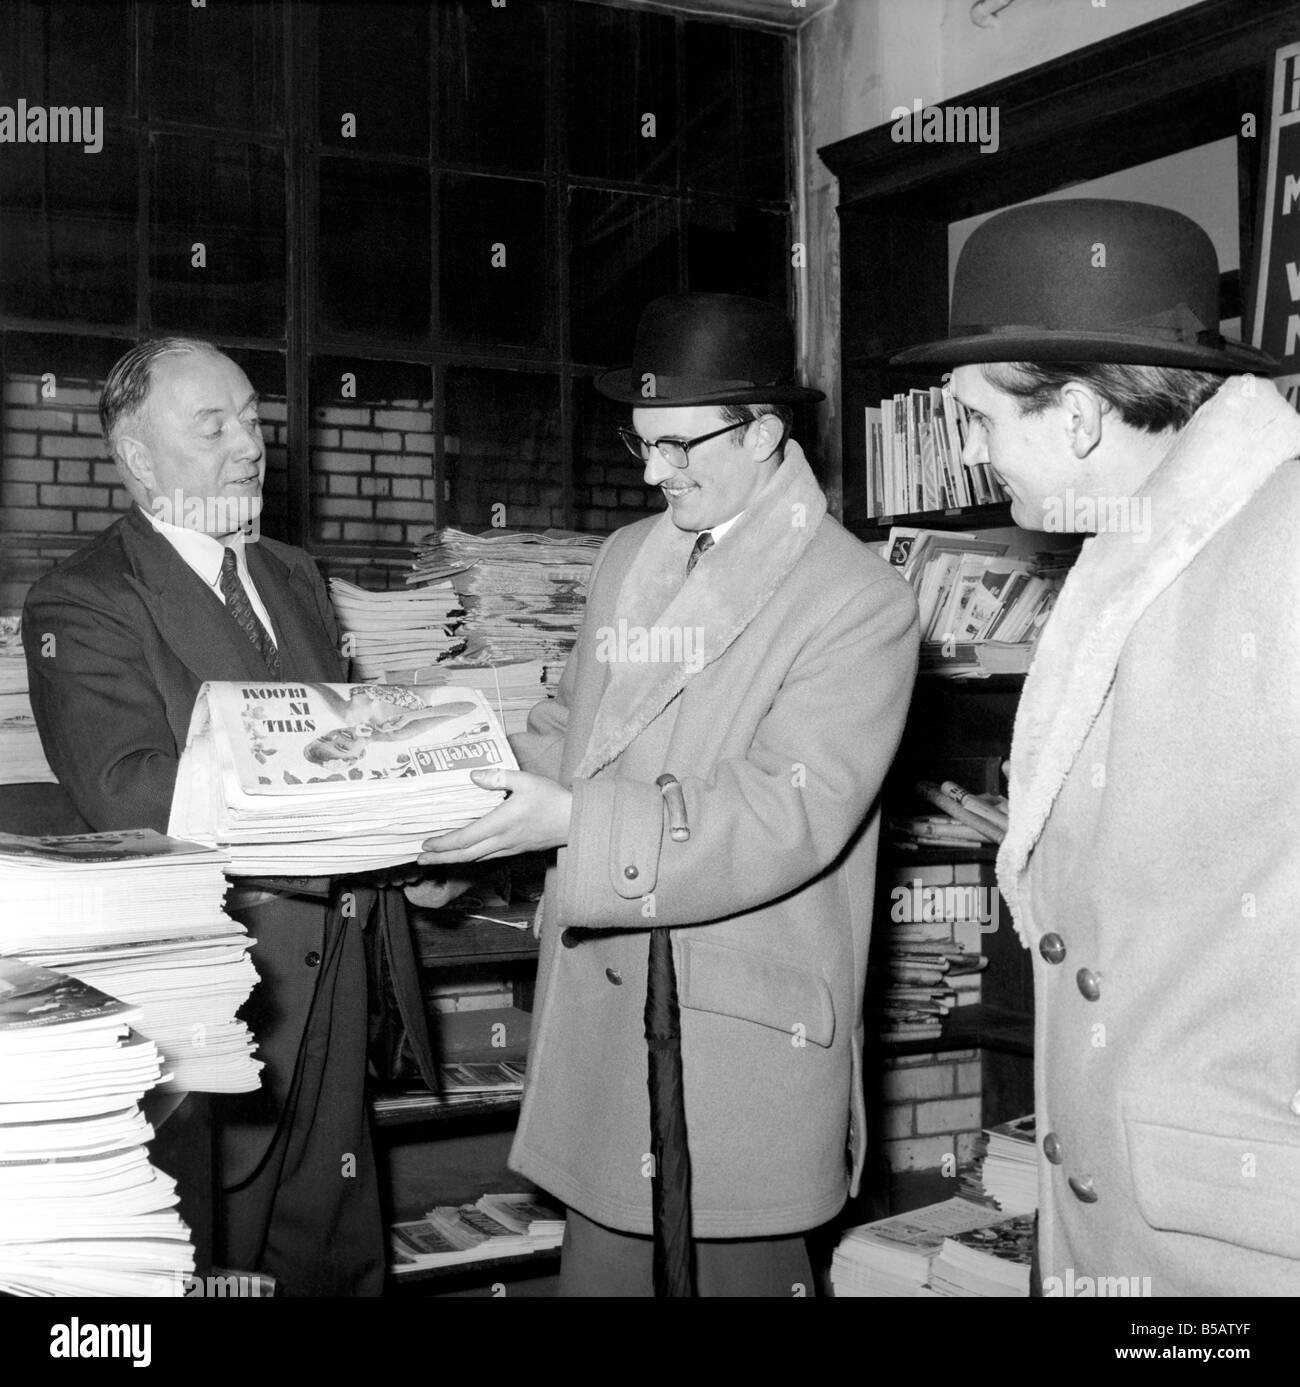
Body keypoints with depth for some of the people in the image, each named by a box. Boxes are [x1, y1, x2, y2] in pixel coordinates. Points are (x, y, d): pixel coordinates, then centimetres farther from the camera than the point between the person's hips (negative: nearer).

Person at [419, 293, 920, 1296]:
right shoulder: (628, 557, 11)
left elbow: (787, 815, -20)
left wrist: (575, 821, -26)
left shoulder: (858, 601, -12)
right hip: (600, 1007, 6)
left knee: (738, 1270, 7)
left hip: (744, 1033, -6)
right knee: (599, 1262, 14)